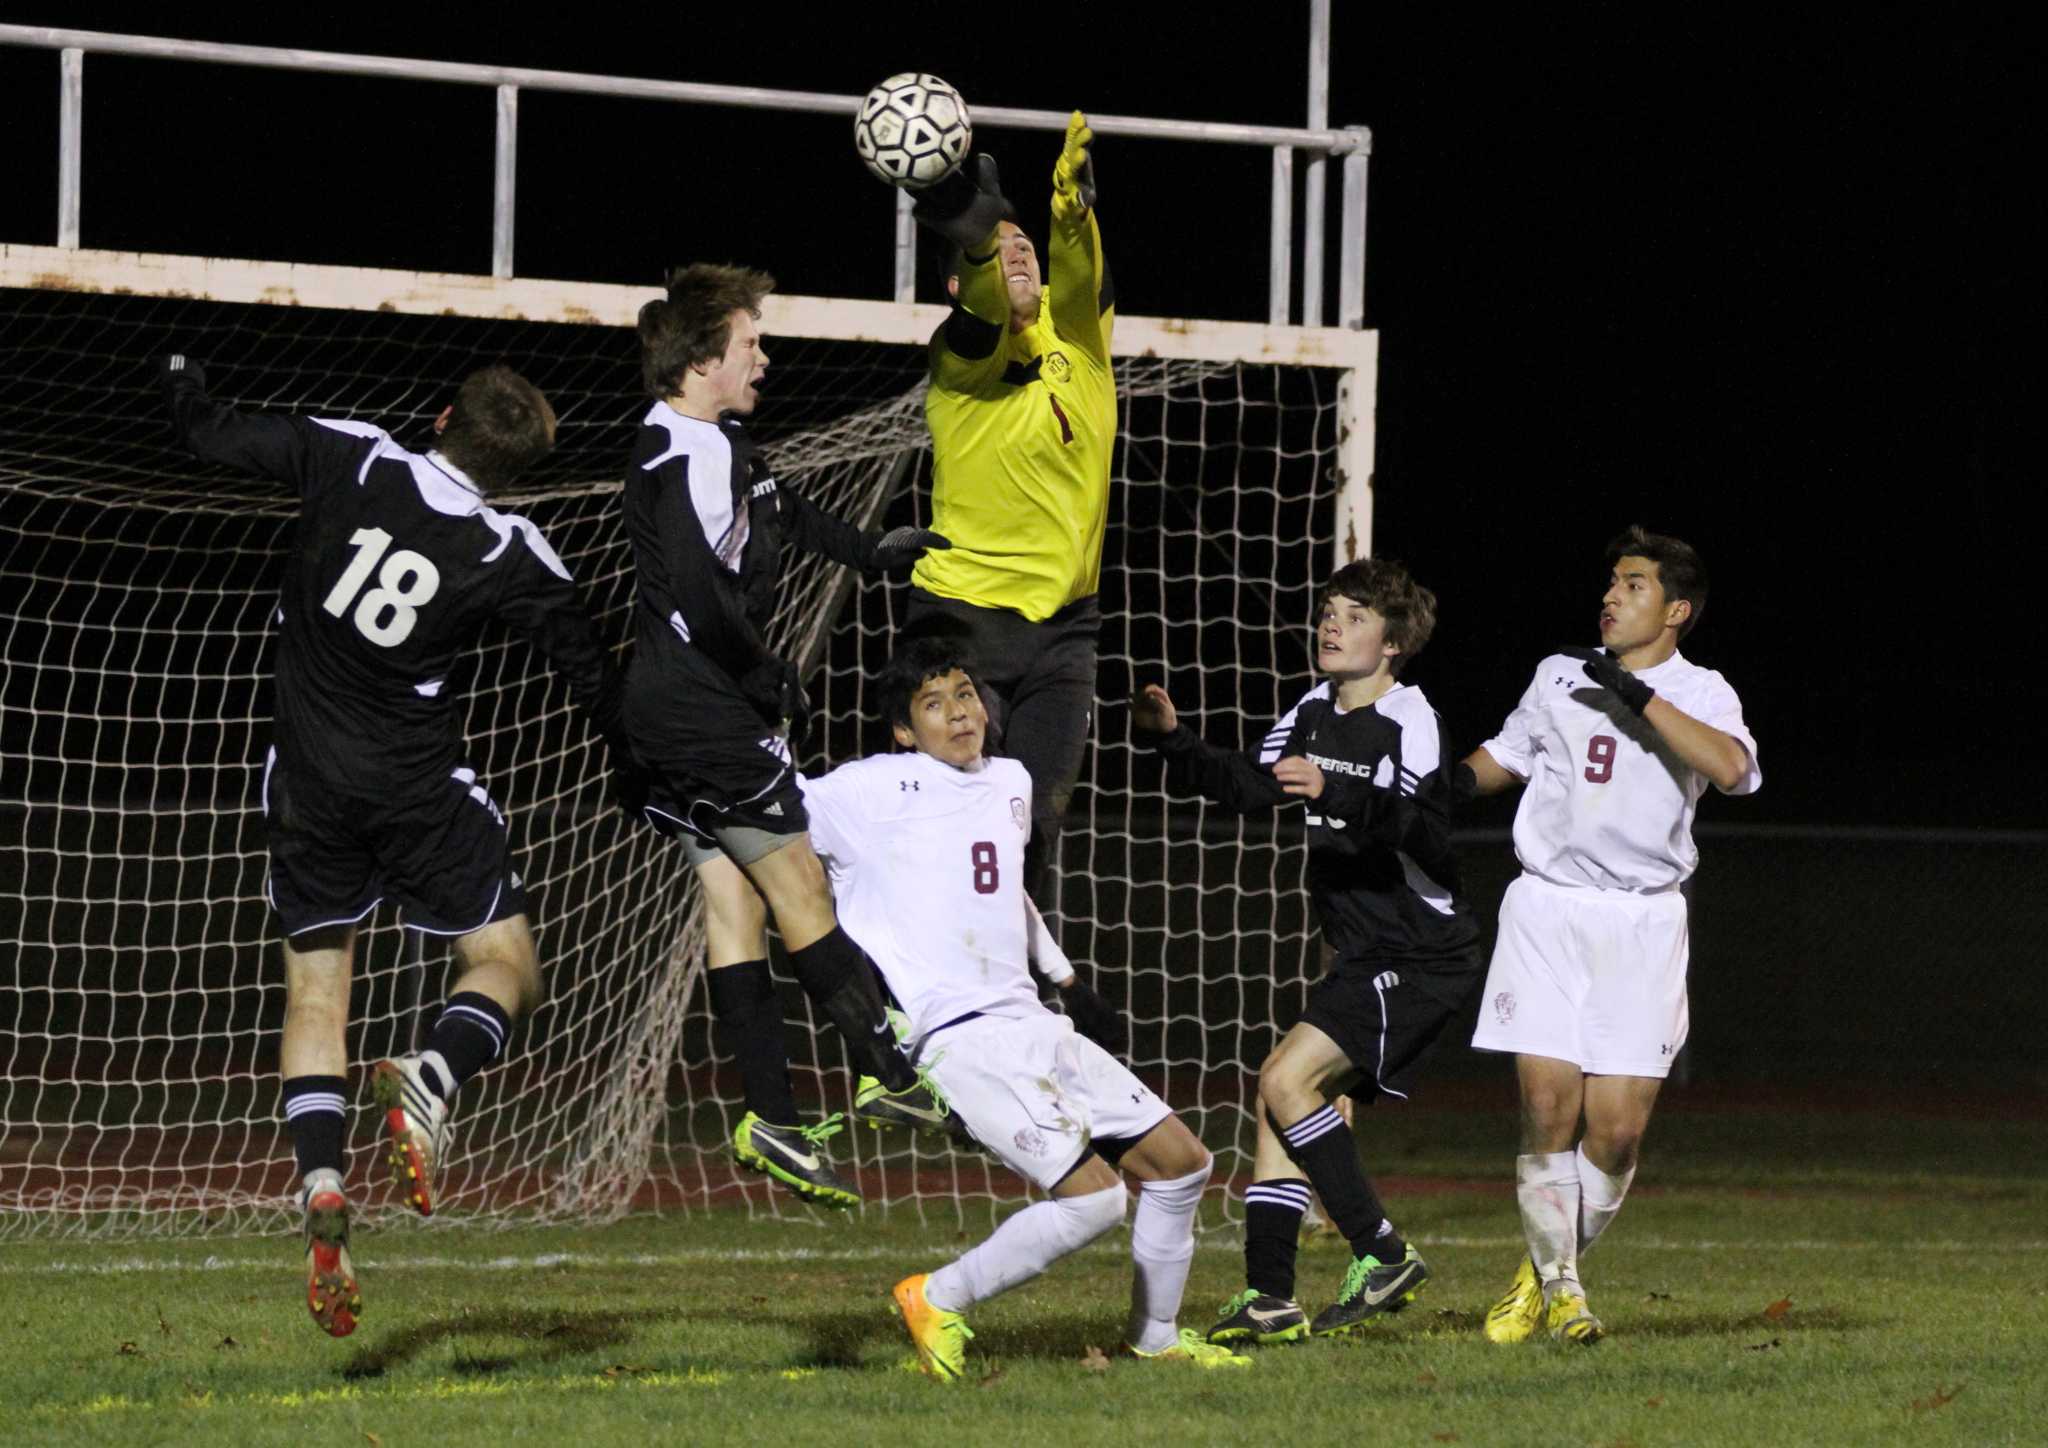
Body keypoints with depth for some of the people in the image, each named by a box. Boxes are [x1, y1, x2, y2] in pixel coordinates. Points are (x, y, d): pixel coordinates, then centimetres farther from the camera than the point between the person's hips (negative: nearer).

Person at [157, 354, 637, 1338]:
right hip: (419, 789, -2)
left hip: (309, 781, 2)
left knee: (315, 992, 10)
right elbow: (589, 666, -1)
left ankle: (320, 1184, -11)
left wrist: (182, 385, 25)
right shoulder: (511, 557, -10)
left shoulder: (348, 458, -8)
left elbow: (218, 438, 2)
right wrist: (636, 772, 15)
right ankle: (432, 1074, -24)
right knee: (504, 966, 10)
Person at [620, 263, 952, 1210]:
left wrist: (871, 551, 46)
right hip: (703, 706, -11)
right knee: (800, 892, -4)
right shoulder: (696, 456, -16)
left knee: (734, 907, 6)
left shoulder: (713, 446, 17)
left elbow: (782, 508, 35)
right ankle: (893, 1075, 1)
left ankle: (774, 1120, 3)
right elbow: (703, 600, -24)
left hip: (672, 713, 11)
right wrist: (776, 684, -12)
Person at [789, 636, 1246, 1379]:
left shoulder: (1011, 783, 18)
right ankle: (939, 1299, -5)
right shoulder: (874, 790, -4)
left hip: (1030, 1022, 8)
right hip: (954, 1039, -8)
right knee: (1092, 1195, -21)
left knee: (1180, 1160, 8)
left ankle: (1155, 1334, 25)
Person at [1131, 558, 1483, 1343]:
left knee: (1288, 1078, -18)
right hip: (1363, 955, 9)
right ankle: (1269, 1299, 4)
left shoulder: (1408, 722, -15)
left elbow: (1426, 834, -29)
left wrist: (1340, 797, -43)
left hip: (1418, 959, -9)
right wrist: (1173, 741, 8)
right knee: (1281, 1091, 4)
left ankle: (1382, 1256, -12)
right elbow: (1250, 784, 21)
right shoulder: (1316, 711, 12)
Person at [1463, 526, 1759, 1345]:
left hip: (1642, 922, -2)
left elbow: (1731, 768, -21)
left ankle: (1560, 1263, 18)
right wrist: (1458, 780, 5)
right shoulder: (1560, 675, 11)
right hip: (1547, 909, 2)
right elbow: (1507, 753, 27)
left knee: (1618, 1126, -6)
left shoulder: (1700, 695, 1)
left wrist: (1641, 698, -21)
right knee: (1548, 1107, -8)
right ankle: (1553, 1285, 6)